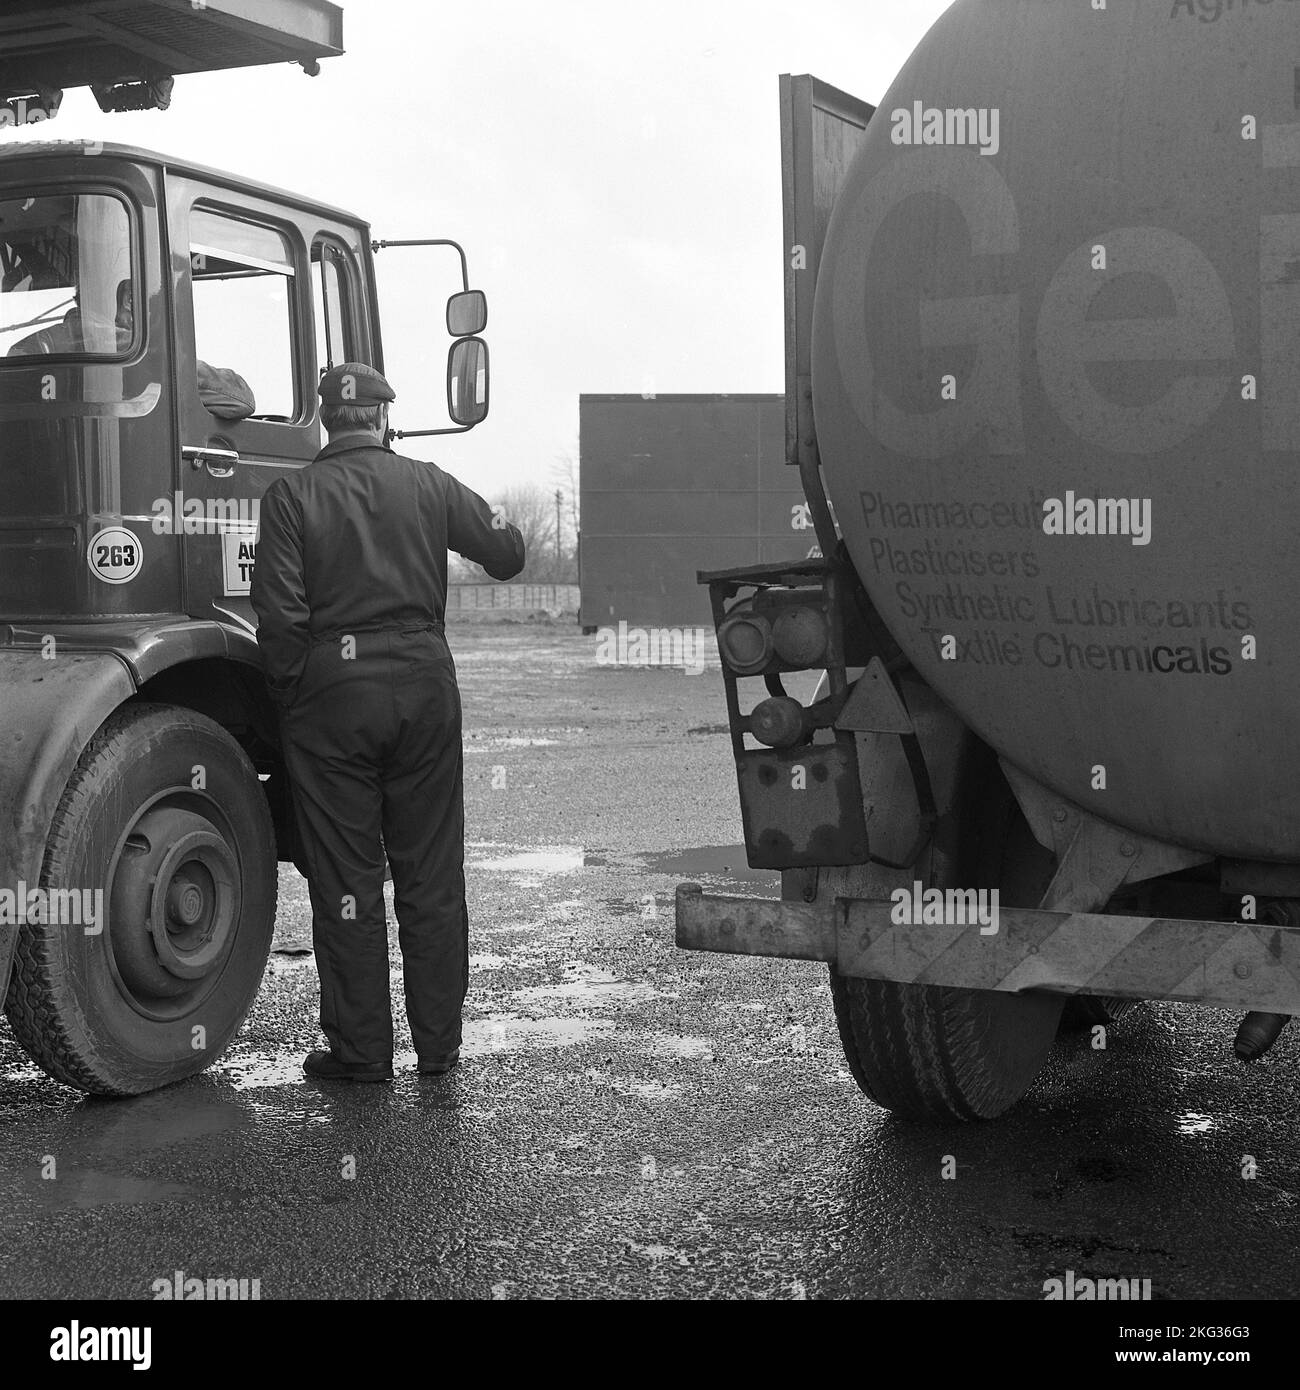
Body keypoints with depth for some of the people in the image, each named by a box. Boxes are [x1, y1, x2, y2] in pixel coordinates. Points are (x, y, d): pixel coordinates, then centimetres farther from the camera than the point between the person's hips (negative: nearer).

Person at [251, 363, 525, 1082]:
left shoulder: (291, 495, -3)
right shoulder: (429, 485, 3)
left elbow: (280, 613, -9)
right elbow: (507, 554, 7)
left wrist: (286, 696, 1)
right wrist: (491, 522, 28)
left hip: (331, 691, -2)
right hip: (423, 684, 2)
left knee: (345, 880, 6)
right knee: (431, 875, 10)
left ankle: (362, 1049, 11)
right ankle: (439, 1044, 17)